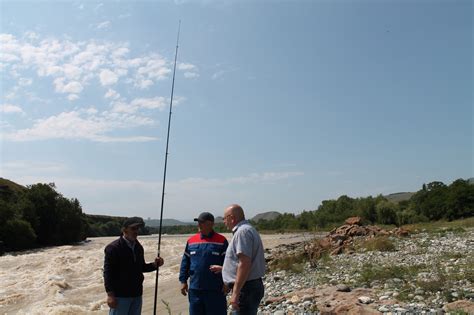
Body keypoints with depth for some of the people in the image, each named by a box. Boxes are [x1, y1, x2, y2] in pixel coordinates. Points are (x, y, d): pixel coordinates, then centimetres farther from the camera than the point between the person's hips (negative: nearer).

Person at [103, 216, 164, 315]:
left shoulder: (138, 247, 9)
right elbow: (108, 272, -15)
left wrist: (155, 264, -1)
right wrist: (110, 294, -18)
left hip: (137, 295, 7)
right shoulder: (113, 248, -13)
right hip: (120, 296, -7)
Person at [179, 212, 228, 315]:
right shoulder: (191, 241, 7)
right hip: (195, 289, 3)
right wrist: (183, 280, 7)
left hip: (215, 290, -3)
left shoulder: (221, 241, -3)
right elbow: (185, 262, 11)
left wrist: (222, 268, -21)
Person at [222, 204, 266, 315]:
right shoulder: (249, 229, 15)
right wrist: (222, 268, 28)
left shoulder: (243, 231, -17)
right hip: (253, 285, 10)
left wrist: (235, 293, -24)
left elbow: (244, 264, -25)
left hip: (245, 288, -10)